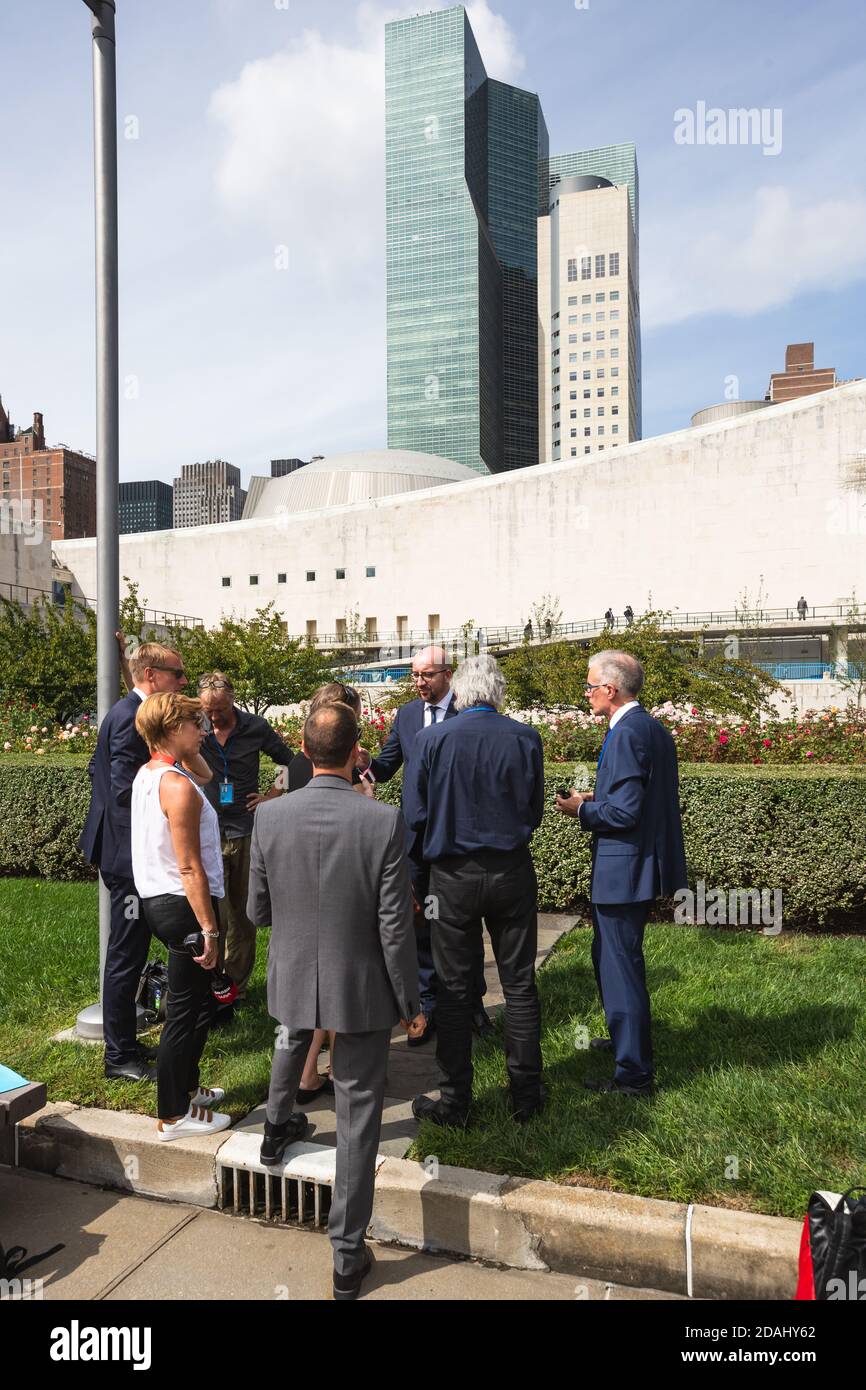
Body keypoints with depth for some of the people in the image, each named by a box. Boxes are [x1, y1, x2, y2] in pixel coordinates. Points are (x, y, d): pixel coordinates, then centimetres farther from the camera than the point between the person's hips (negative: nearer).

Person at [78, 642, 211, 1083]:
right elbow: (126, 789, -27)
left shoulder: (125, 712, 12)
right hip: (130, 853, -11)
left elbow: (97, 769, 20)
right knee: (126, 955, 0)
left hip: (119, 848, 11)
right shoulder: (132, 717, -20)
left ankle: (122, 1044, 31)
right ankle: (120, 1057, 13)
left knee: (126, 953, 19)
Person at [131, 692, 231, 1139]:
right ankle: (173, 1116, 16)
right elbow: (190, 868, -22)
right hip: (183, 905, -10)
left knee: (196, 1001, 23)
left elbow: (205, 779, 27)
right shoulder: (179, 787, -22)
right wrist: (209, 929, -19)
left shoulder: (146, 774, 6)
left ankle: (184, 1087, 39)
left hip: (158, 901, 10)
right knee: (186, 1010, 3)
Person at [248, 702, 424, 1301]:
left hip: (293, 981, 3)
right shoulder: (384, 821, -21)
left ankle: (278, 1127, 58)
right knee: (358, 1118, 12)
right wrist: (411, 1003, -2)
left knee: (293, 1035, 38)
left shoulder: (270, 817, -13)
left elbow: (258, 911, -1)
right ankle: (348, 1257, 25)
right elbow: (395, 928, -16)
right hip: (362, 992, -3)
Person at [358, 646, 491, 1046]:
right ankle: (430, 1005, 24)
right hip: (417, 834, 4)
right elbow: (387, 766, 5)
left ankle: (473, 1003, 27)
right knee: (422, 922, 11)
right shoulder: (405, 715, 6)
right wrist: (369, 762, -16)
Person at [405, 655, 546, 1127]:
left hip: (453, 875, -1)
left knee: (453, 989, 9)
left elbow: (415, 815, -8)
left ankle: (454, 1101, 18)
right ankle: (526, 1093, 23)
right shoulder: (526, 738, -7)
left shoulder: (431, 739, -11)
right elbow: (534, 812, 2)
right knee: (519, 985, 14)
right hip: (512, 871, 2)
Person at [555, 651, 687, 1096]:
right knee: (608, 957, 26)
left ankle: (635, 1073, 11)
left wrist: (581, 810, -9)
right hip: (639, 864, 11)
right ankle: (625, 1038, 43)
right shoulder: (653, 728, 10)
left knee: (621, 966, 0)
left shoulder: (627, 733, -22)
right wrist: (596, 799, 11)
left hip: (622, 869, -11)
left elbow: (624, 812, -25)